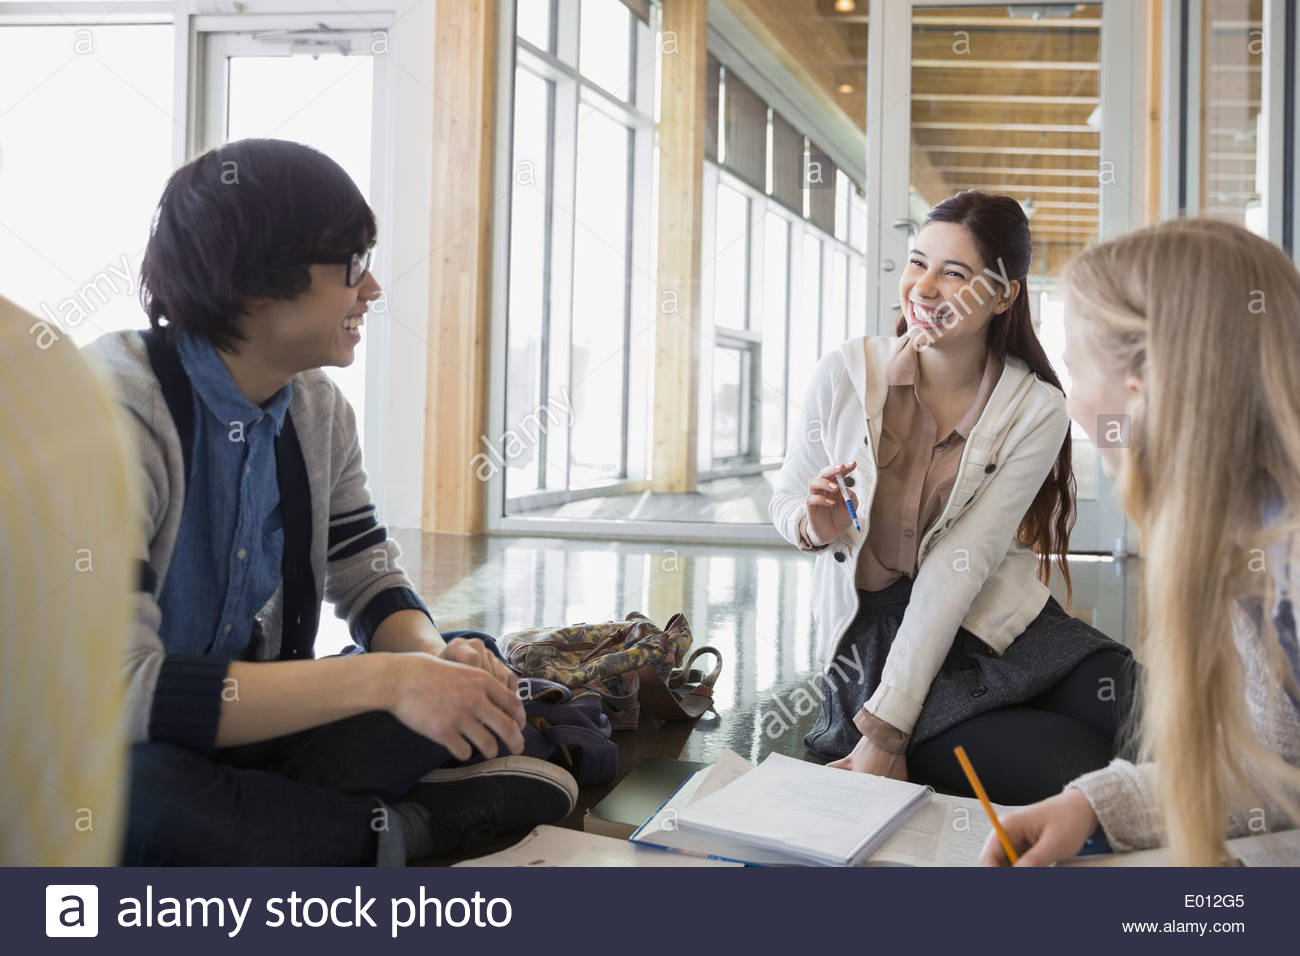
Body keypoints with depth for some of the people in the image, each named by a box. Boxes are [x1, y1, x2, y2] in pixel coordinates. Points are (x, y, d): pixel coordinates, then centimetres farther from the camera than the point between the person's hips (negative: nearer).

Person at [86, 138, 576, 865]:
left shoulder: (319, 410, -1)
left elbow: (374, 585, 7)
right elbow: (113, 689, -31)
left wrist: (433, 656, -18)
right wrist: (383, 679, -33)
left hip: (242, 726, 6)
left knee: (479, 674, -5)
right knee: (135, 799, -39)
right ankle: (404, 827, -16)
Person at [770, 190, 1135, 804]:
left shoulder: (1037, 411, -8)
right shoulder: (845, 373, -7)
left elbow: (958, 567, -16)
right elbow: (787, 500, 7)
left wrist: (885, 729, -21)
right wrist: (816, 527, -20)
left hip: (990, 618, 3)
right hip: (871, 626, -2)